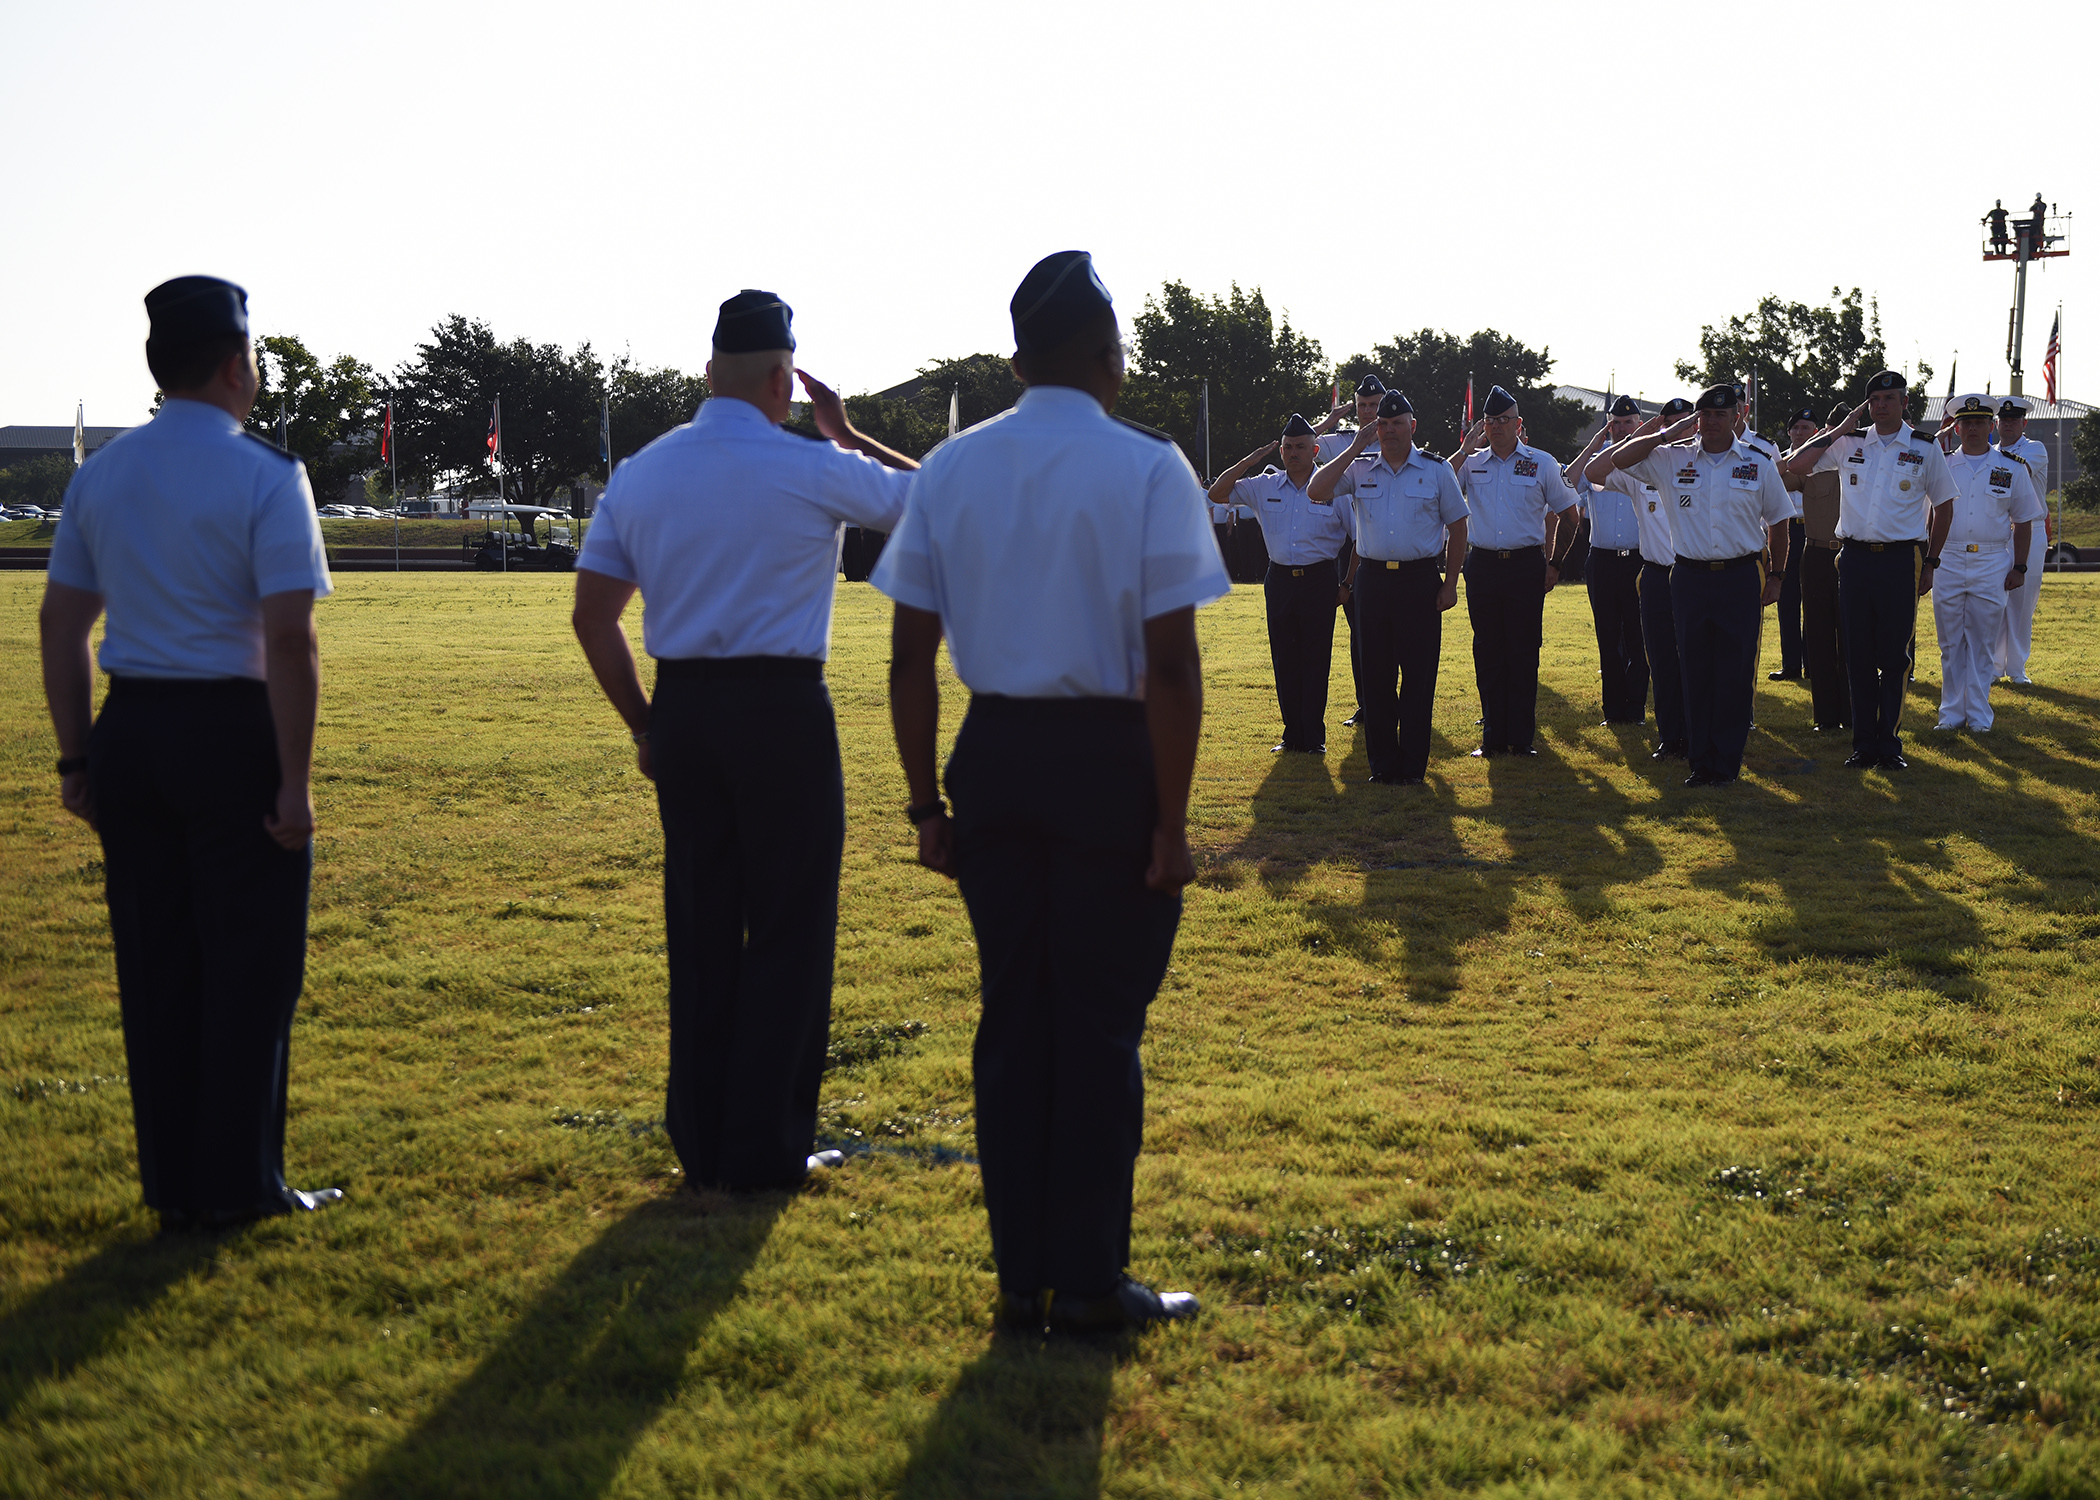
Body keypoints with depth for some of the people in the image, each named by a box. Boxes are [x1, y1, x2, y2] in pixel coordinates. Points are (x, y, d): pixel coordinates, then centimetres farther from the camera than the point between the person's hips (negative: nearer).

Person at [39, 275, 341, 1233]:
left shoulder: (99, 474, 8)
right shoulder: (265, 476, -10)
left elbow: (59, 625, 10)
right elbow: (289, 637, -17)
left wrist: (77, 758, 15)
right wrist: (295, 779, -15)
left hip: (130, 729, 6)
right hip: (234, 732, -6)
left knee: (154, 965, 12)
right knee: (248, 965, 5)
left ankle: (172, 1186, 19)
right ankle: (238, 1185, 10)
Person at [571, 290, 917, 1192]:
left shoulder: (639, 475, 7)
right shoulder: (813, 470, -8)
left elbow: (592, 617, 7)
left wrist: (644, 726, 14)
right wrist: (847, 436, 14)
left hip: (683, 711, 5)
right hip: (783, 710, -5)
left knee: (698, 932, 12)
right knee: (789, 932, 5)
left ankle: (699, 1144, 18)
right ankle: (765, 1149, 7)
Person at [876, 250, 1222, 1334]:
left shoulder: (949, 470, 5)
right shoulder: (1147, 469, -9)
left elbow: (910, 658, 4)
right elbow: (1170, 667, -13)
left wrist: (928, 805, 10)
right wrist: (1170, 821, -9)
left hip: (993, 756, 4)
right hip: (1109, 758, -4)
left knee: (1012, 1013, 12)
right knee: (1100, 1022, 5)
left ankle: (1020, 1277, 20)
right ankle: (1087, 1283, 13)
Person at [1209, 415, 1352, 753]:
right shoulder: (1264, 487, 7)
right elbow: (1217, 494, 6)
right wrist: (1248, 462, -3)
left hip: (1319, 581, -3)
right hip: (1279, 580, 3)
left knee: (1316, 659, -1)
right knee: (1283, 659, 5)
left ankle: (1314, 737, 4)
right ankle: (1292, 734, 13)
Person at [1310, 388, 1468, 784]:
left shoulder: (1436, 470, 4)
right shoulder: (1359, 469, 8)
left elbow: (1457, 526, 7)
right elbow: (1316, 492, -6)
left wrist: (1450, 584, 0)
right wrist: (1355, 447, -6)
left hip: (1420, 580, -2)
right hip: (1373, 579, 2)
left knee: (1418, 674, -1)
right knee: (1376, 674, 5)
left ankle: (1412, 765, 6)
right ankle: (1382, 764, 13)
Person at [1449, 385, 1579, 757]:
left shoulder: (1541, 463, 4)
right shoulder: (1471, 462, 8)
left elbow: (1568, 515, 10)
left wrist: (1555, 564, 6)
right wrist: (1466, 449, -7)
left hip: (1526, 566, -2)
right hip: (1483, 566, 2)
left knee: (1523, 653, -1)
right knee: (1487, 652, 5)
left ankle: (1521, 738, 5)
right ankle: (1493, 736, 12)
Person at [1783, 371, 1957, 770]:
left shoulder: (1925, 448, 4)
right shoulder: (1849, 443, 8)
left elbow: (1943, 506, 11)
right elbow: (1795, 466, 2)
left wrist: (1929, 562, 8)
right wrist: (1840, 429, 0)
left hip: (1900, 560, -2)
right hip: (1855, 557, 2)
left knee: (1894, 656, 0)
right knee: (1859, 656, 5)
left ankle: (1889, 744, 8)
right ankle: (1864, 744, 11)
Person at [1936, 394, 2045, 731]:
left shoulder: (2011, 468, 5)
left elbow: (2023, 520, 9)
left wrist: (2019, 567, 3)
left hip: (1991, 564, -1)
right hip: (1948, 562, 1)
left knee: (1982, 644, 2)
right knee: (1950, 643, 4)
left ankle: (1978, 715, 9)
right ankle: (1951, 712, 11)